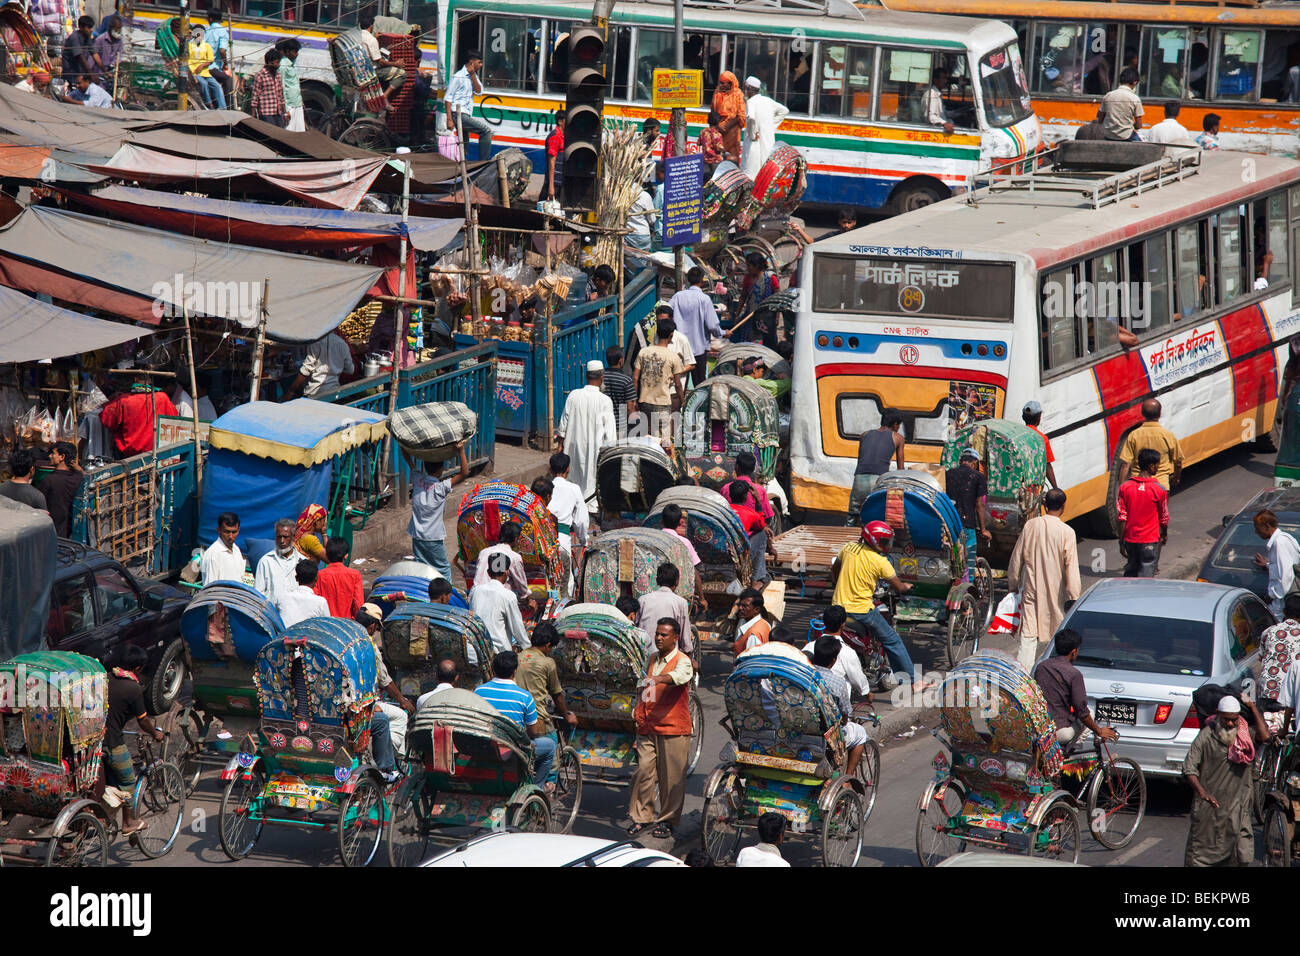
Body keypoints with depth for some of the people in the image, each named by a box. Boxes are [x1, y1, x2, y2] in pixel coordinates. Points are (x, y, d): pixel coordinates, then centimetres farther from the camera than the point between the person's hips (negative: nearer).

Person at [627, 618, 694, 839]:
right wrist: (638, 717, 22)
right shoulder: (653, 659, 15)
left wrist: (660, 678, -49)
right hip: (647, 728, 5)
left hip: (673, 728, -5)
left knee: (672, 776, -1)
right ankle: (641, 816, 11)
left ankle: (668, 820, 10)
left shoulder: (682, 661, -5)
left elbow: (679, 676, -30)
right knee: (643, 770, 0)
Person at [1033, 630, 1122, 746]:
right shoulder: (1074, 674, -13)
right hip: (1059, 732, -6)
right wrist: (1099, 732, 4)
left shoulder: (1040, 667, 5)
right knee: (1090, 713, 22)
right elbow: (1082, 712, -11)